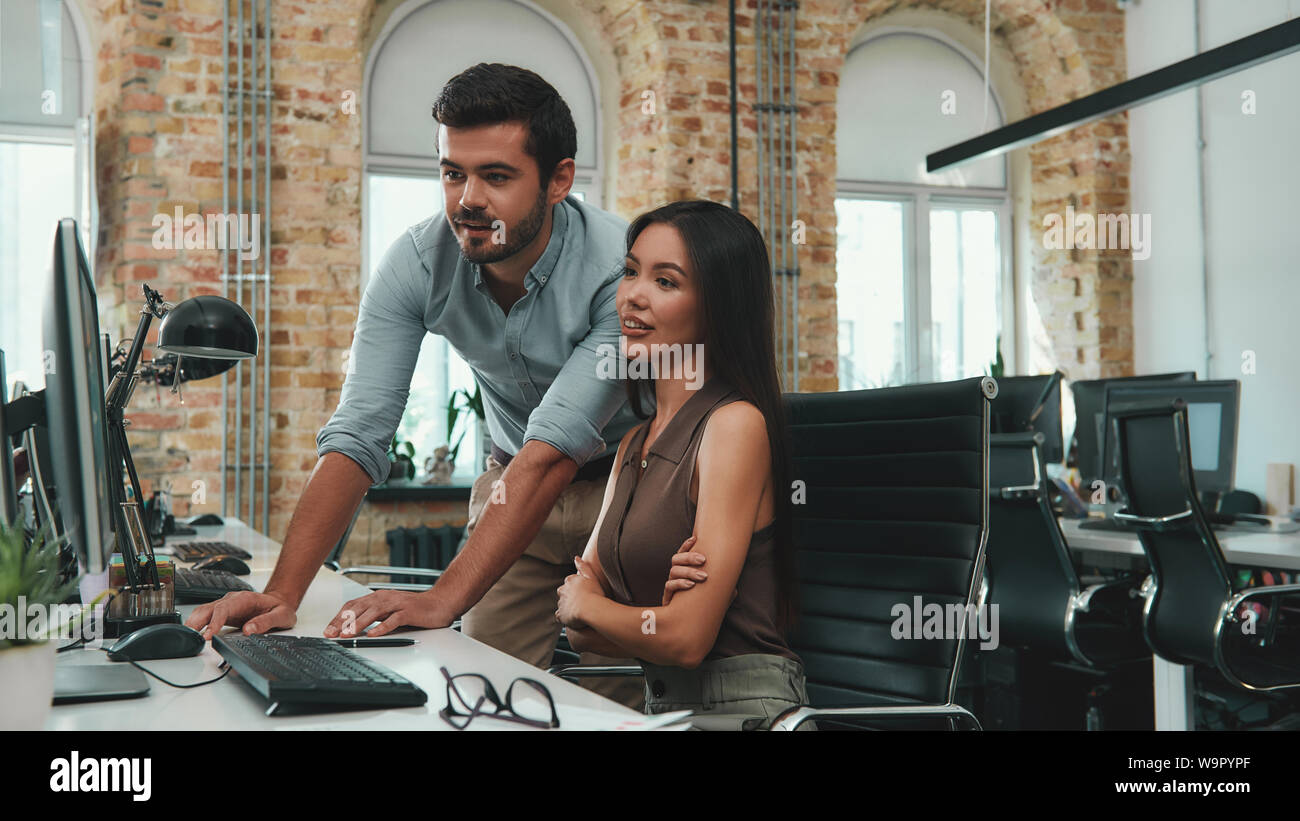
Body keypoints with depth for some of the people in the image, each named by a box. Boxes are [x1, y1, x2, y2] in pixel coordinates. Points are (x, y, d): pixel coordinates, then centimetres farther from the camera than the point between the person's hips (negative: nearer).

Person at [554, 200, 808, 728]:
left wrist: (580, 603, 1)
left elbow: (686, 639, -17)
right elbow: (581, 633, 8)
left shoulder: (737, 423, -13)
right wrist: (658, 612, -13)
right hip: (662, 705, 7)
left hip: (743, 706, -7)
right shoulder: (634, 444, 12)